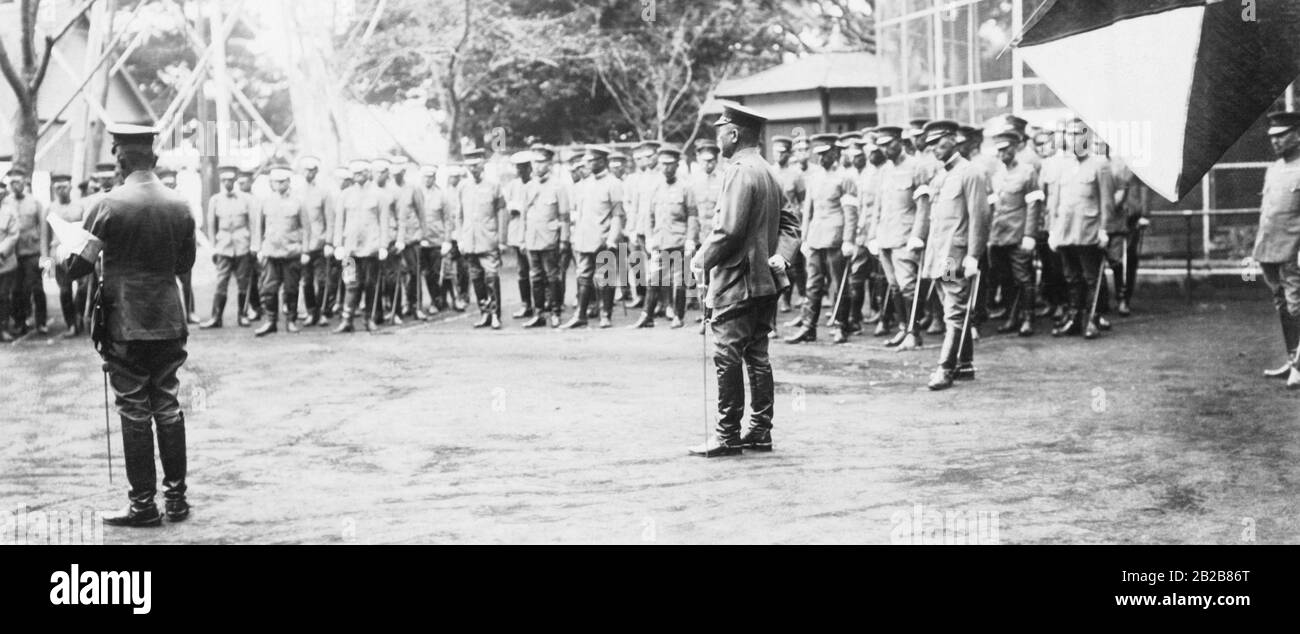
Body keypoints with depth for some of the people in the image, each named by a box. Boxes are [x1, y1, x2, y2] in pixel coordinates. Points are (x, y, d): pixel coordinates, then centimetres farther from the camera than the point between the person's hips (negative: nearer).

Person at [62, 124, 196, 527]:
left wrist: (66, 248, 12)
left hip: (125, 326, -4)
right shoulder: (179, 206, 1)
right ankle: (176, 497, 15)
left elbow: (78, 267, -9)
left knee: (134, 413, 2)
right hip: (169, 323, 4)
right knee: (168, 408, 11)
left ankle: (144, 504, 5)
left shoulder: (108, 207, -12)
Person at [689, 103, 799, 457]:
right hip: (765, 280, 10)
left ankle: (727, 436, -3)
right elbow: (790, 221, 16)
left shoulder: (740, 172, -15)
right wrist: (780, 256, 5)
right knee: (757, 356, 12)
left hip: (736, 281, -10)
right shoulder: (768, 172, 14)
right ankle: (761, 431, 16)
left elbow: (728, 229, -21)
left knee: (728, 357, -6)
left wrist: (701, 260, -8)